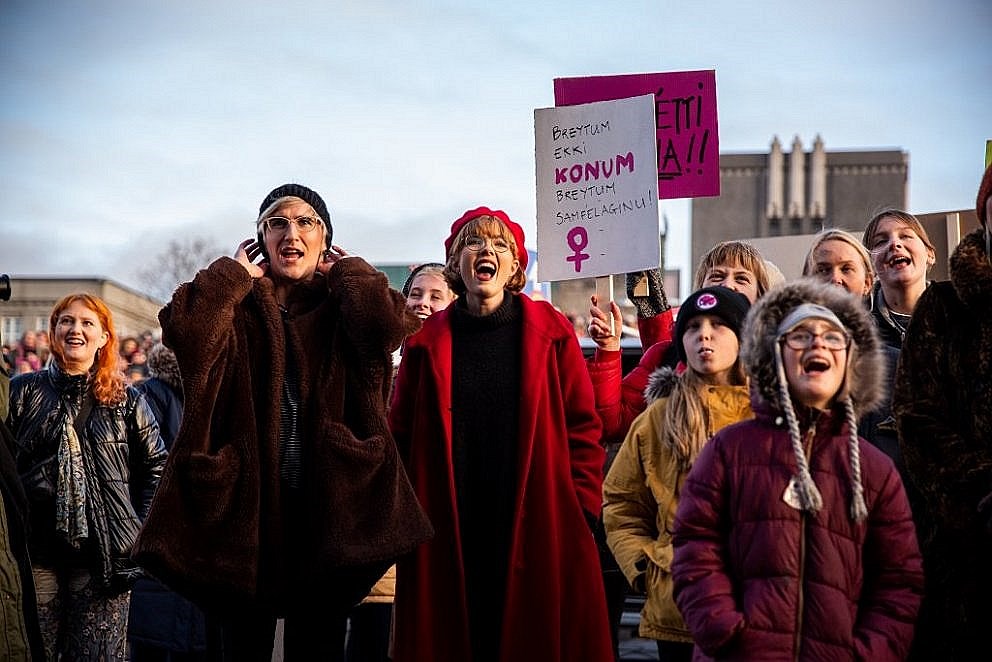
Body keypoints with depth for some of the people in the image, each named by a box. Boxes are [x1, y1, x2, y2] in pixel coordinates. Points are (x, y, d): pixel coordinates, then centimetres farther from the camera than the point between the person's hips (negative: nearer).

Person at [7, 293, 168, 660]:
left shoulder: (127, 401, 9)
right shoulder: (23, 391, 7)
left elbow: (156, 465, 11)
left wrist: (140, 531, 3)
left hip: (105, 555, 0)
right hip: (36, 551, 0)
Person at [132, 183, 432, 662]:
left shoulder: (344, 307, 8)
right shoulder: (236, 305, 6)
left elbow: (389, 326, -16)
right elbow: (182, 330, -16)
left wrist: (347, 271, 0)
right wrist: (235, 273, -3)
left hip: (326, 503, 0)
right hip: (242, 500, 0)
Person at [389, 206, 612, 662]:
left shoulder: (551, 333, 4)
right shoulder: (427, 342, 7)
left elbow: (584, 428, 3)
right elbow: (401, 435, 8)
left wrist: (581, 511, -3)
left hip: (537, 535, -1)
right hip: (447, 542, 1)